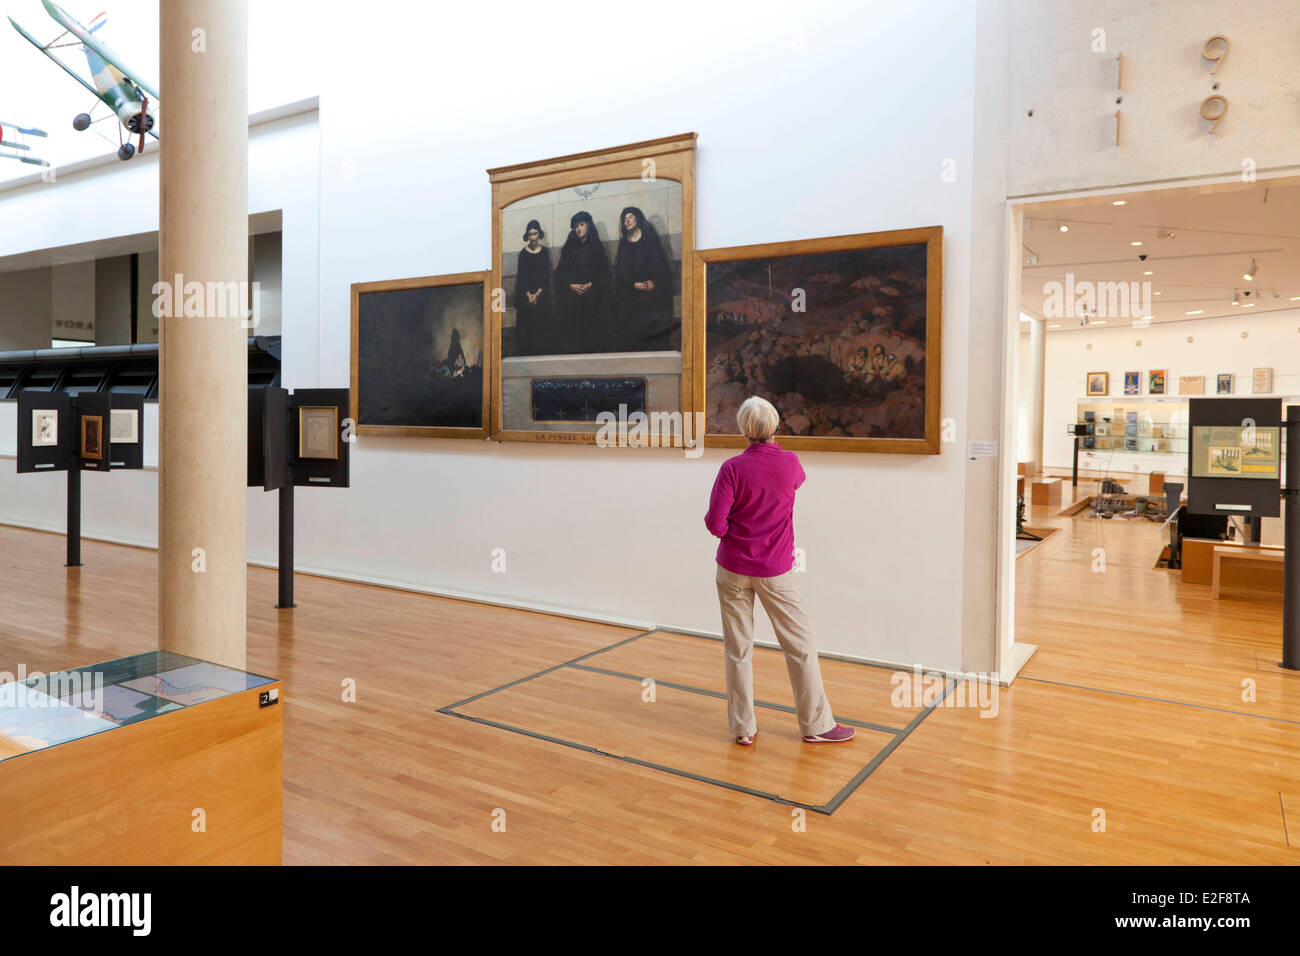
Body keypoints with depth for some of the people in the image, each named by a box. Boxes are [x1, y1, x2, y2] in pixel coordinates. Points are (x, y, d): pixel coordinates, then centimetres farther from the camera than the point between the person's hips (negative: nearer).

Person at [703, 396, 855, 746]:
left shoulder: (733, 468, -13)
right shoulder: (790, 462, -6)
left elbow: (715, 523, -16)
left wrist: (735, 529, 6)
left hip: (733, 569, 0)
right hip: (775, 571, 0)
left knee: (738, 648, 10)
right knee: (799, 644, 11)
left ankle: (743, 727, 18)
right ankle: (816, 724, 21)